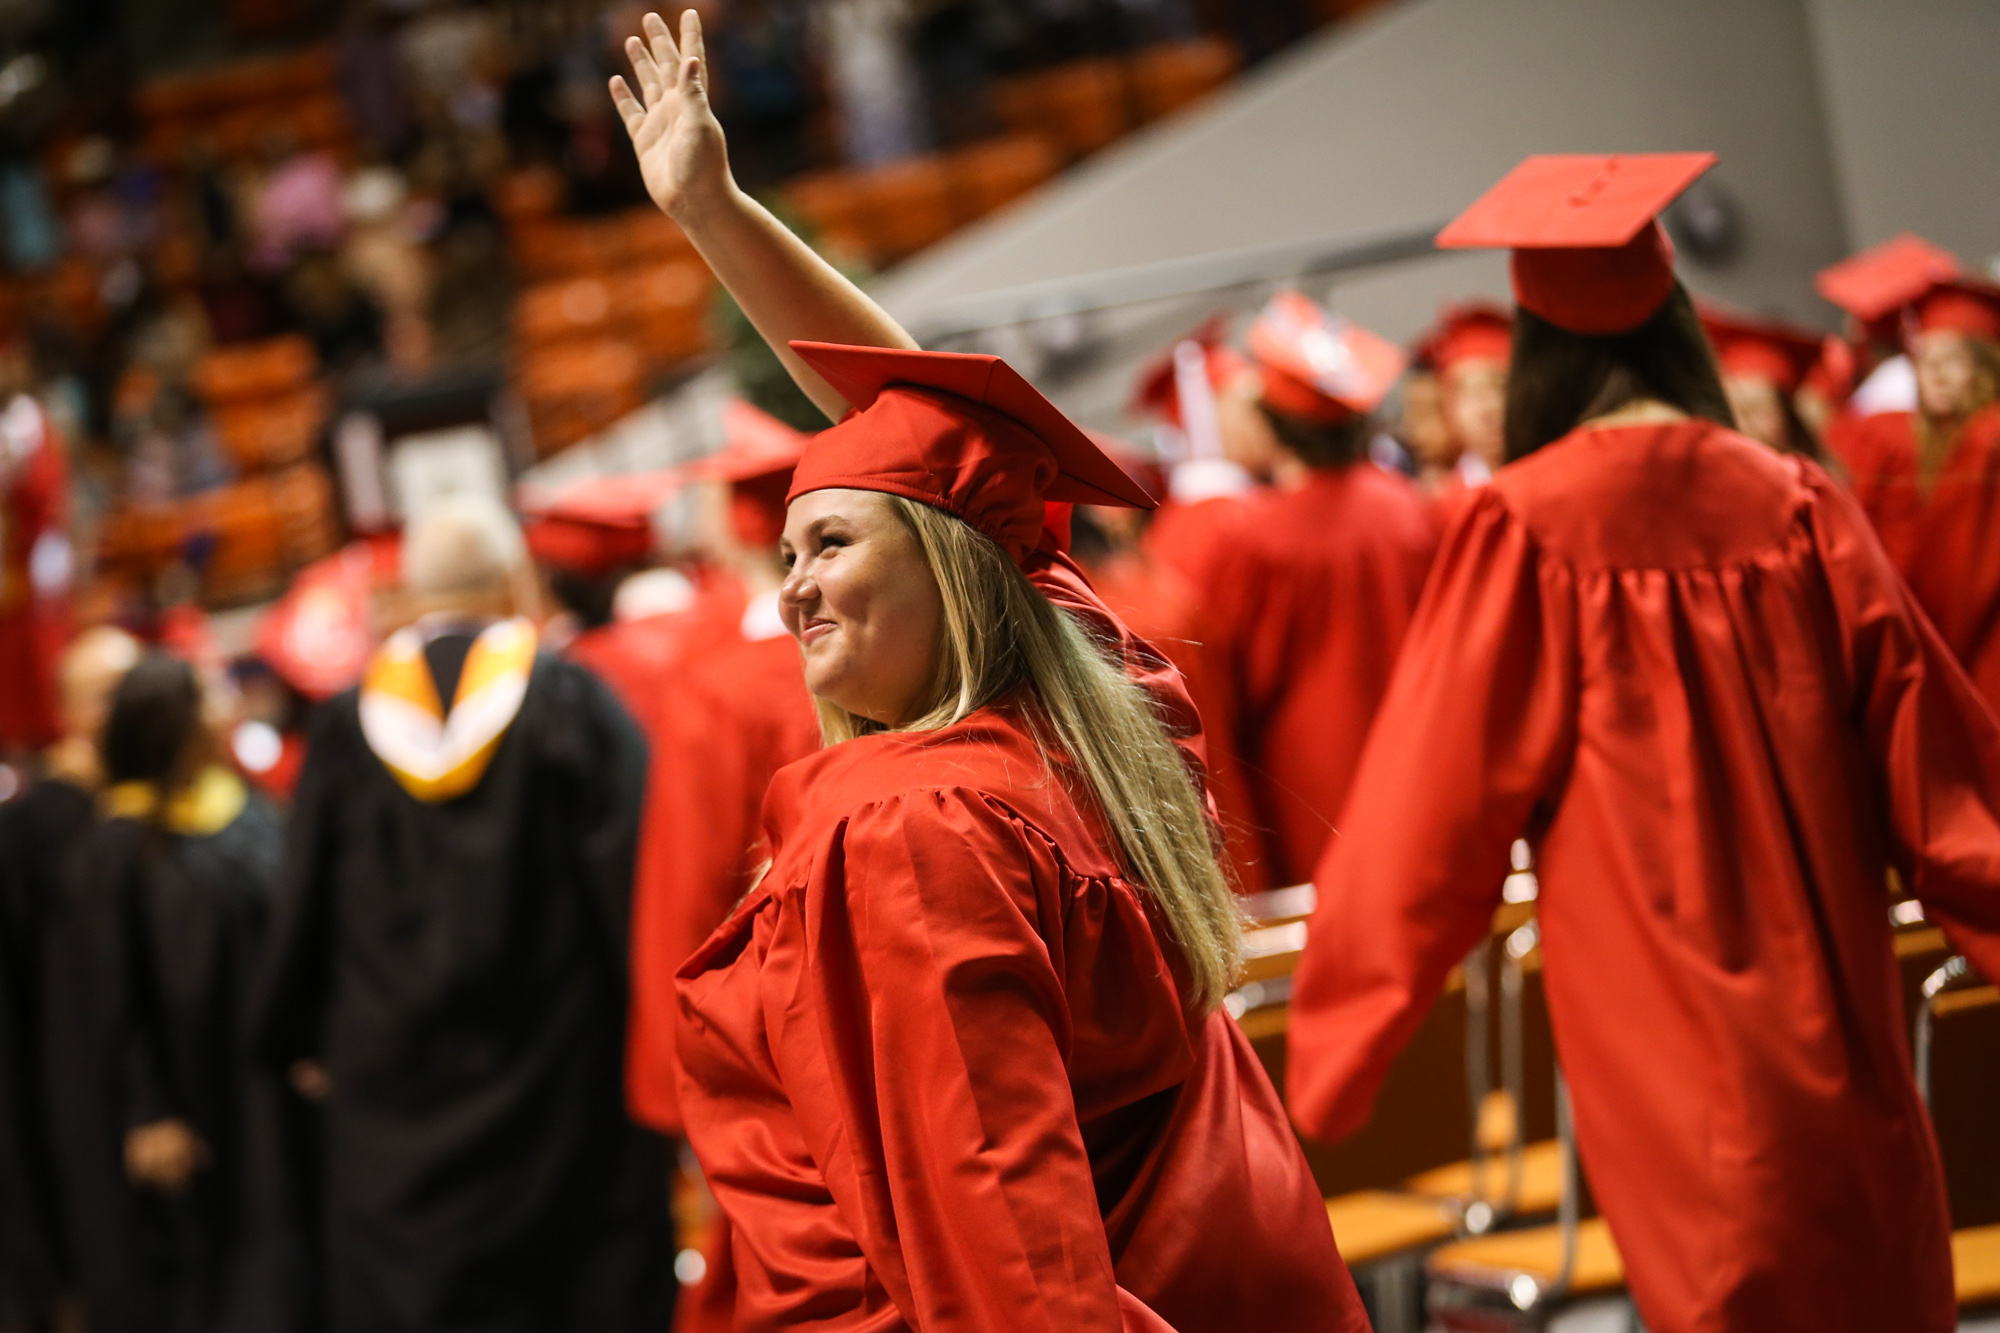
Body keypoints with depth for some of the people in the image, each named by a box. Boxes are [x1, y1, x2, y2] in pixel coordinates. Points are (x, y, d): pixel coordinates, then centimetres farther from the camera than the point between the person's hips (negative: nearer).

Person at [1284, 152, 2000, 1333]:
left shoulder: (1528, 528, -12)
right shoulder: (1798, 506, -2)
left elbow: (1434, 808, -9)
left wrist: (1329, 1056, -1)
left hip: (1673, 1059, -3)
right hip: (1837, 1040, 3)